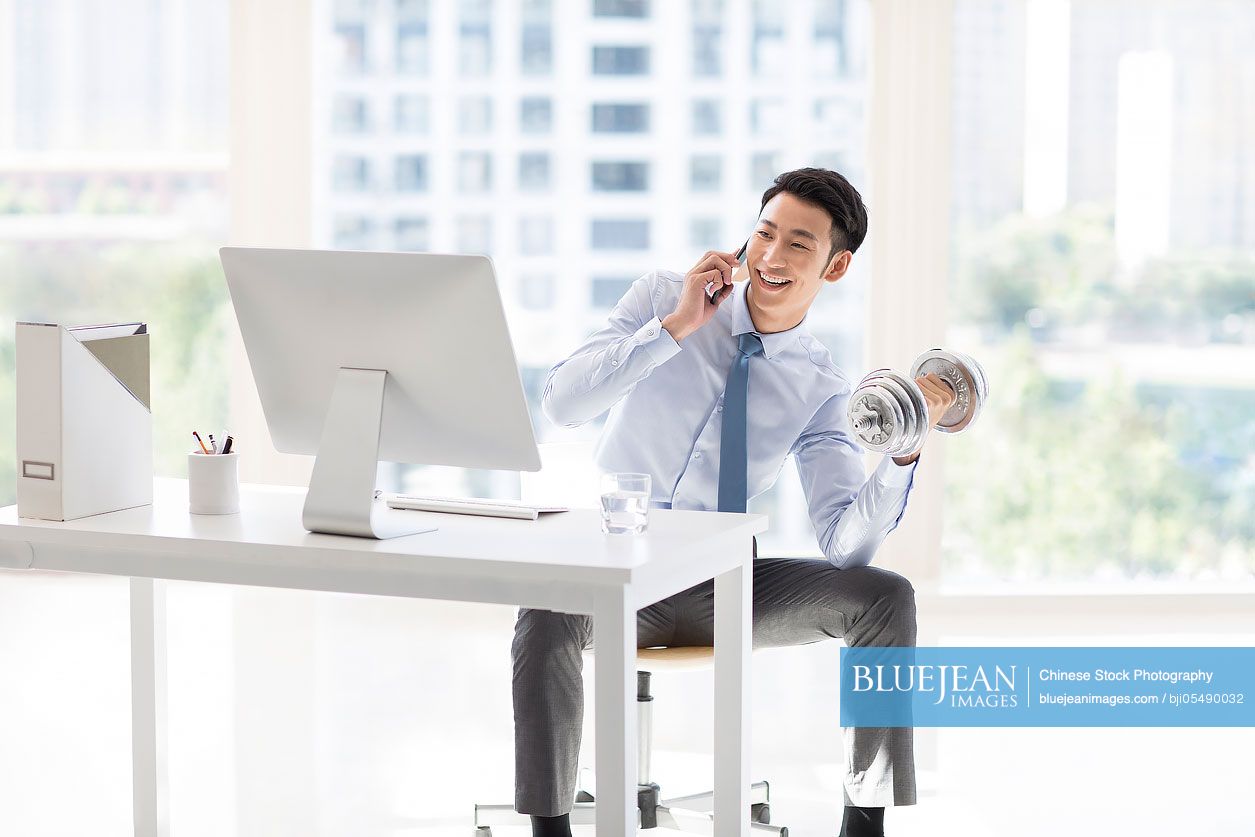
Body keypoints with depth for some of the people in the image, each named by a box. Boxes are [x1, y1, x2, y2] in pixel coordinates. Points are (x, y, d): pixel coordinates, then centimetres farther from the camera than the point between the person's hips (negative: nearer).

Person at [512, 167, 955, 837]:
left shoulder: (820, 388, 2)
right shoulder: (660, 298, -1)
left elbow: (845, 546, -7)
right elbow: (562, 402, -15)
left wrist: (902, 454, -22)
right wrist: (676, 326, -19)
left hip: (723, 587, 2)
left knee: (885, 597, -18)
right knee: (546, 615, -36)